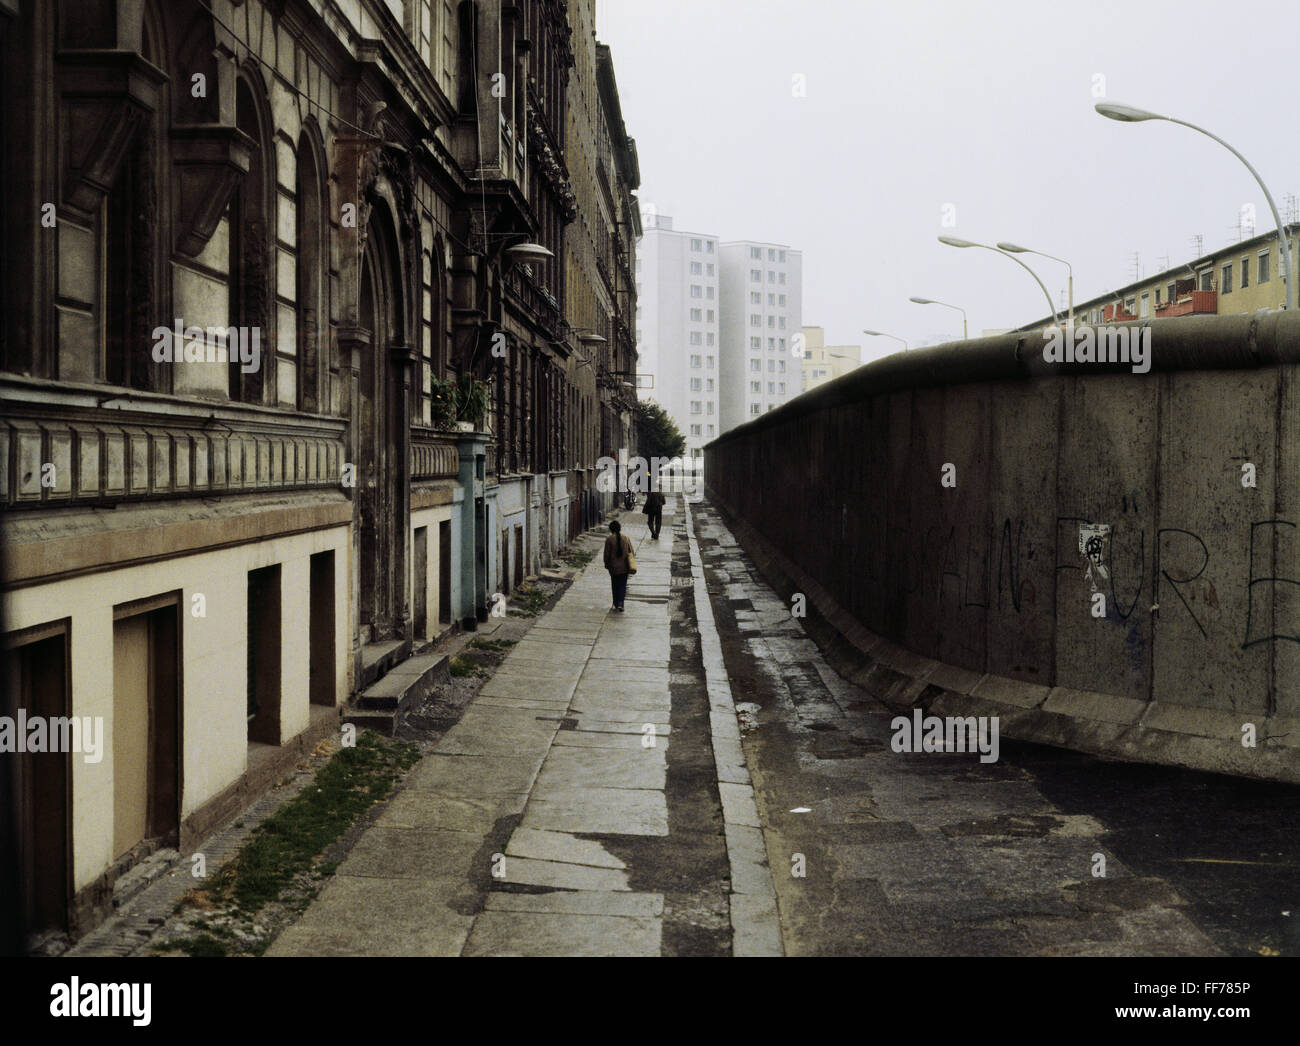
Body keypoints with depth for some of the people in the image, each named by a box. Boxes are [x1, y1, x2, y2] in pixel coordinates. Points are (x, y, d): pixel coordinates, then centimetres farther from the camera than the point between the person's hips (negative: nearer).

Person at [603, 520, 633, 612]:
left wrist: (606, 565, 8)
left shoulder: (609, 539, -10)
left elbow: (607, 554, -6)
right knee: (623, 586, 6)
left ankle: (616, 604, 19)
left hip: (613, 567, -1)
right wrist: (630, 564, 15)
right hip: (624, 567, 1)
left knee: (615, 586, 14)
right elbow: (631, 552, 3)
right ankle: (620, 603, -10)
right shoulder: (626, 539, -1)